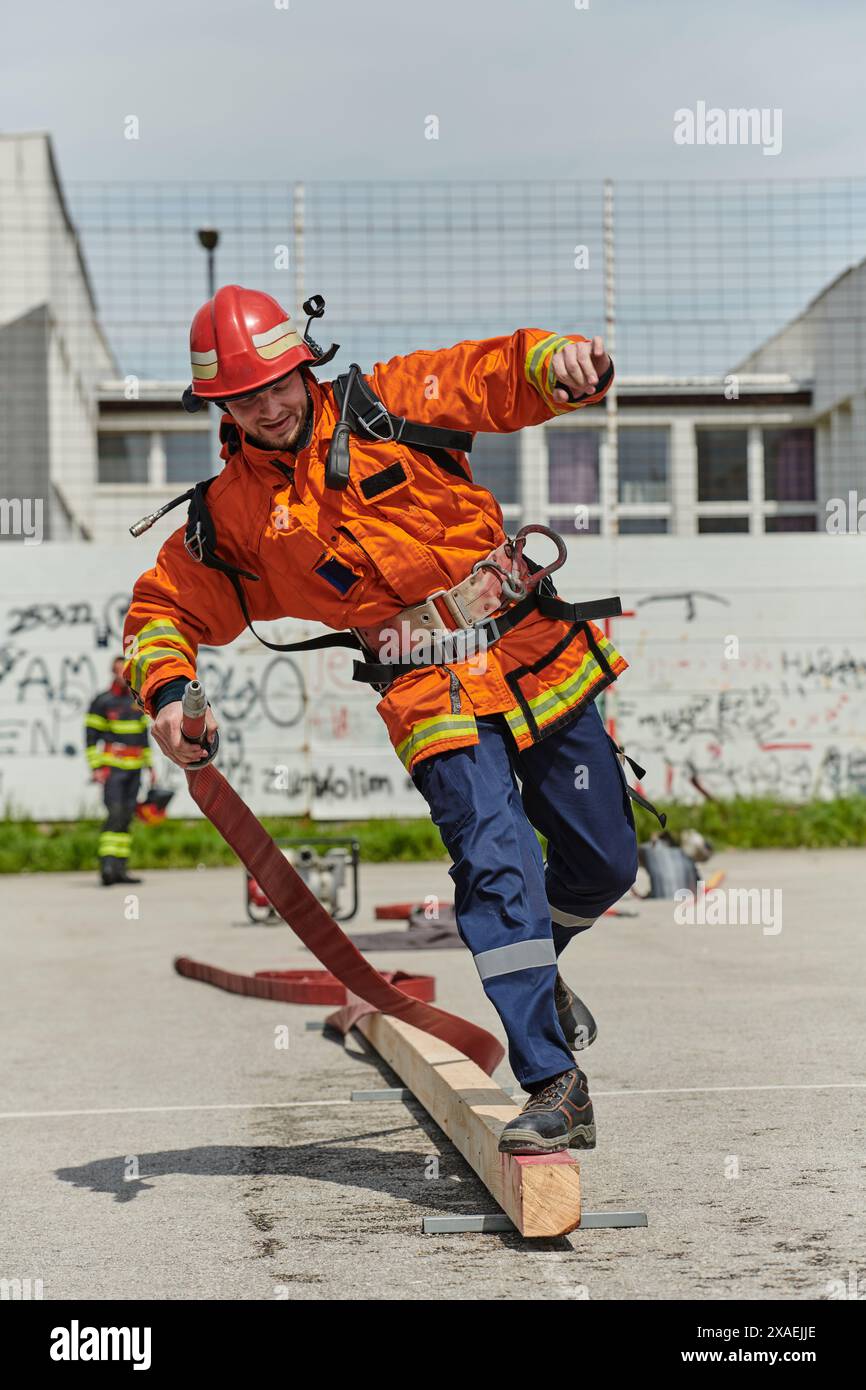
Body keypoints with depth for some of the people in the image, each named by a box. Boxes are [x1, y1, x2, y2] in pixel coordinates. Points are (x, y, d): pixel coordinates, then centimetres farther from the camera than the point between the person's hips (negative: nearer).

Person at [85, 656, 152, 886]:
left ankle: (119, 869, 8)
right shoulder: (102, 702, -3)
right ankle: (107, 865, -21)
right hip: (112, 768, -6)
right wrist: (96, 767, -12)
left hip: (134, 769, 6)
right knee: (115, 813, -18)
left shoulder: (137, 702, 15)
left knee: (126, 817, 5)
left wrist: (149, 764, 18)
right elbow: (91, 736, -5)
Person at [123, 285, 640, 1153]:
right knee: (495, 864, -20)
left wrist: (564, 362, -23)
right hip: (434, 695, -1)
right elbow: (165, 605, 12)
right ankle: (554, 1089, -17)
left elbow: (502, 373, -1)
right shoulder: (233, 514, 2)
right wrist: (165, 686, -7)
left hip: (540, 656, 2)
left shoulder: (385, 404, 0)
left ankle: (533, 969, 39)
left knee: (604, 863, 8)